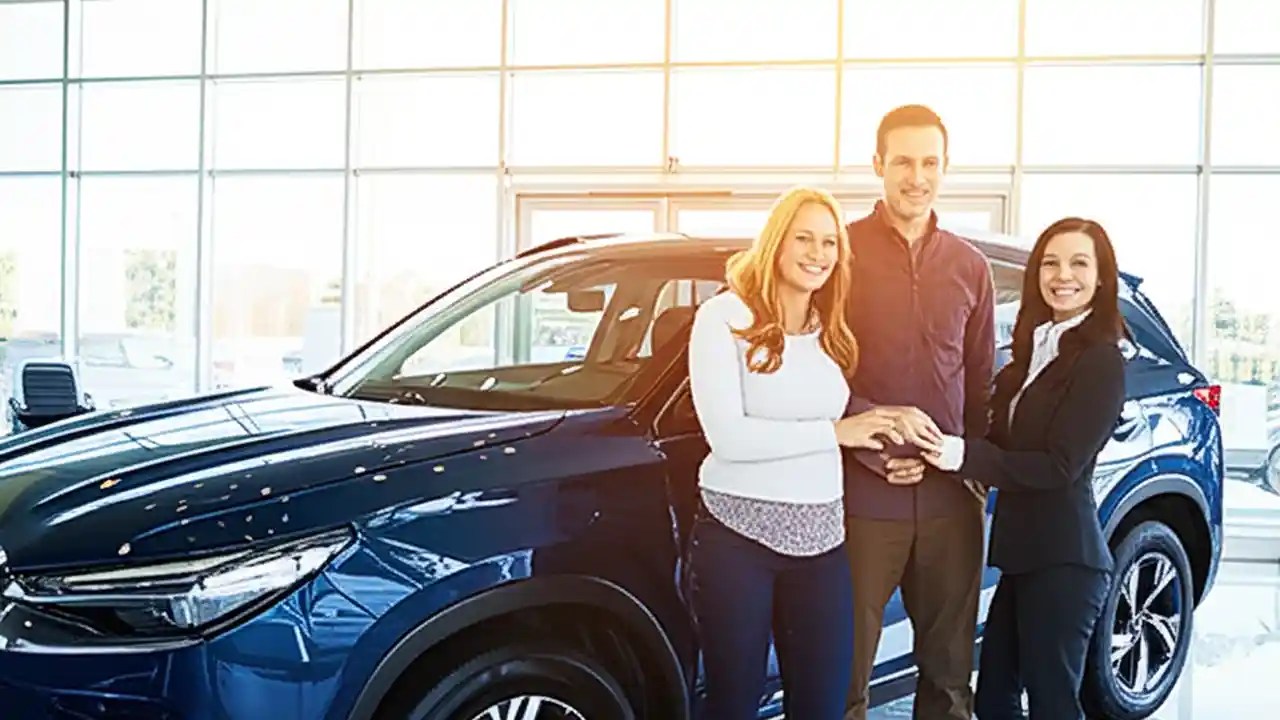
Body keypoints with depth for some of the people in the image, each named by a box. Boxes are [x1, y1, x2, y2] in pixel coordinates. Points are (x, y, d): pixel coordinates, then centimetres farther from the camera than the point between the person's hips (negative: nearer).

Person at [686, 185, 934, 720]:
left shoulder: (833, 332, 11)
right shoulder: (724, 317, -9)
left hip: (821, 538, 5)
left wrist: (881, 444, 1)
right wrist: (834, 432, -15)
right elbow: (727, 437, -18)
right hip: (736, 534, -5)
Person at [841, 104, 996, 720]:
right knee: (845, 667, 4)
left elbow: (979, 385, 16)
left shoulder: (969, 267, 11)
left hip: (951, 499, 4)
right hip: (862, 497, -4)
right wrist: (872, 448, -14)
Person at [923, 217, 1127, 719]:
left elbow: (1061, 466, -18)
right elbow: (1005, 442, 11)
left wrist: (966, 455, -23)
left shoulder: (1102, 361, -11)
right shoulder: (1036, 346, 13)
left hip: (1064, 557, -8)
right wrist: (943, 450, -6)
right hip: (1025, 550, 8)